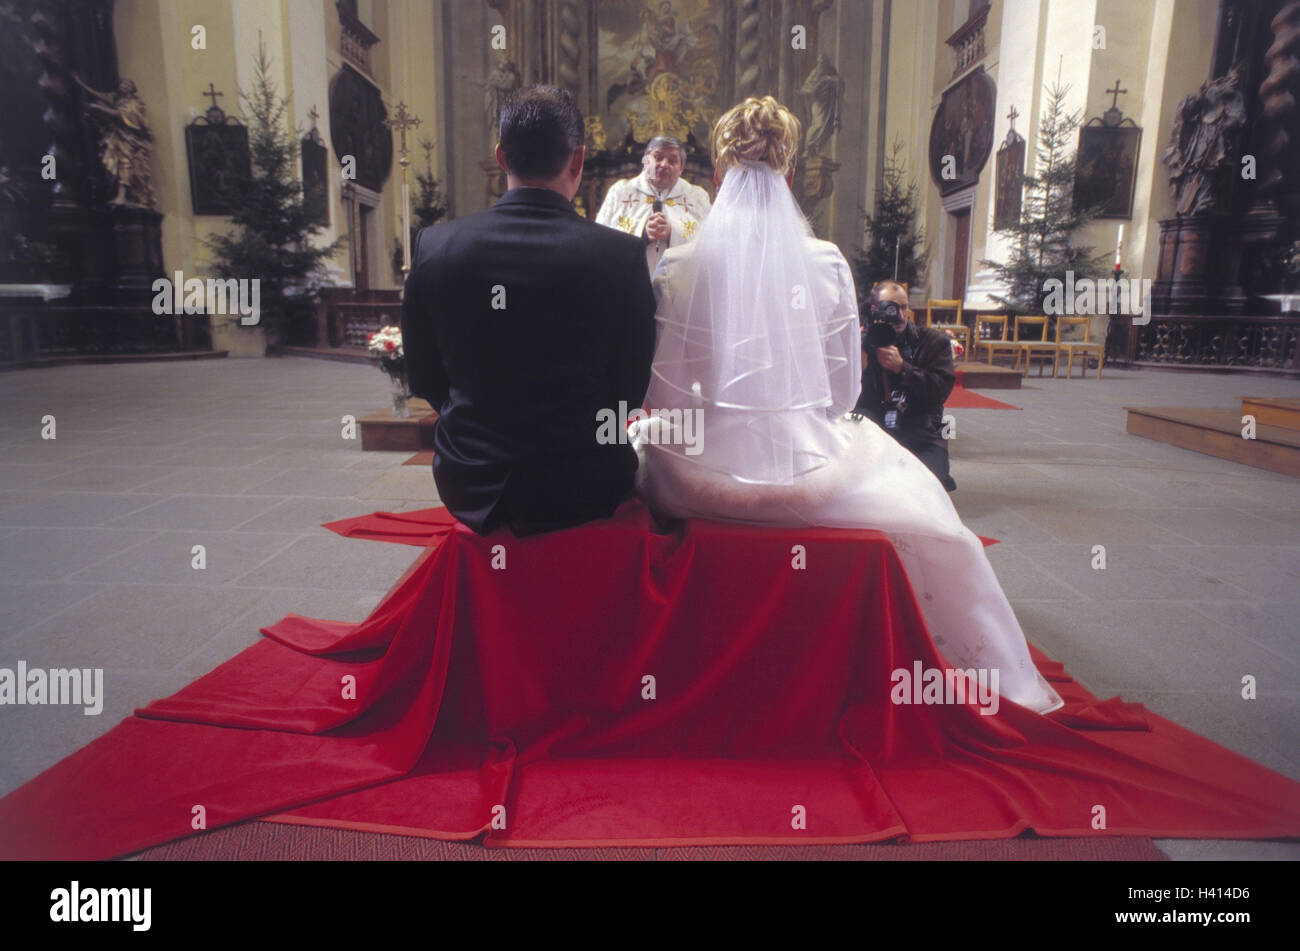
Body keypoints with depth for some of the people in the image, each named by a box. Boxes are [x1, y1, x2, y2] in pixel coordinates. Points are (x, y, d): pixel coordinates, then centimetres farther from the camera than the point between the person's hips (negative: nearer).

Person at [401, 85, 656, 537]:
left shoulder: (434, 246, -9)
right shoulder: (621, 255, -15)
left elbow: (424, 380, 2)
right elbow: (631, 389, -7)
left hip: (471, 488, 3)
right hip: (581, 490, -2)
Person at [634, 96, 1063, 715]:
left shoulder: (678, 266, -7)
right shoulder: (826, 263, -6)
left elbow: (662, 396, -4)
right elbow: (843, 391, -1)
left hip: (701, 475, 1)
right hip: (806, 471, 0)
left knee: (643, 441, 35)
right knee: (911, 490, 30)